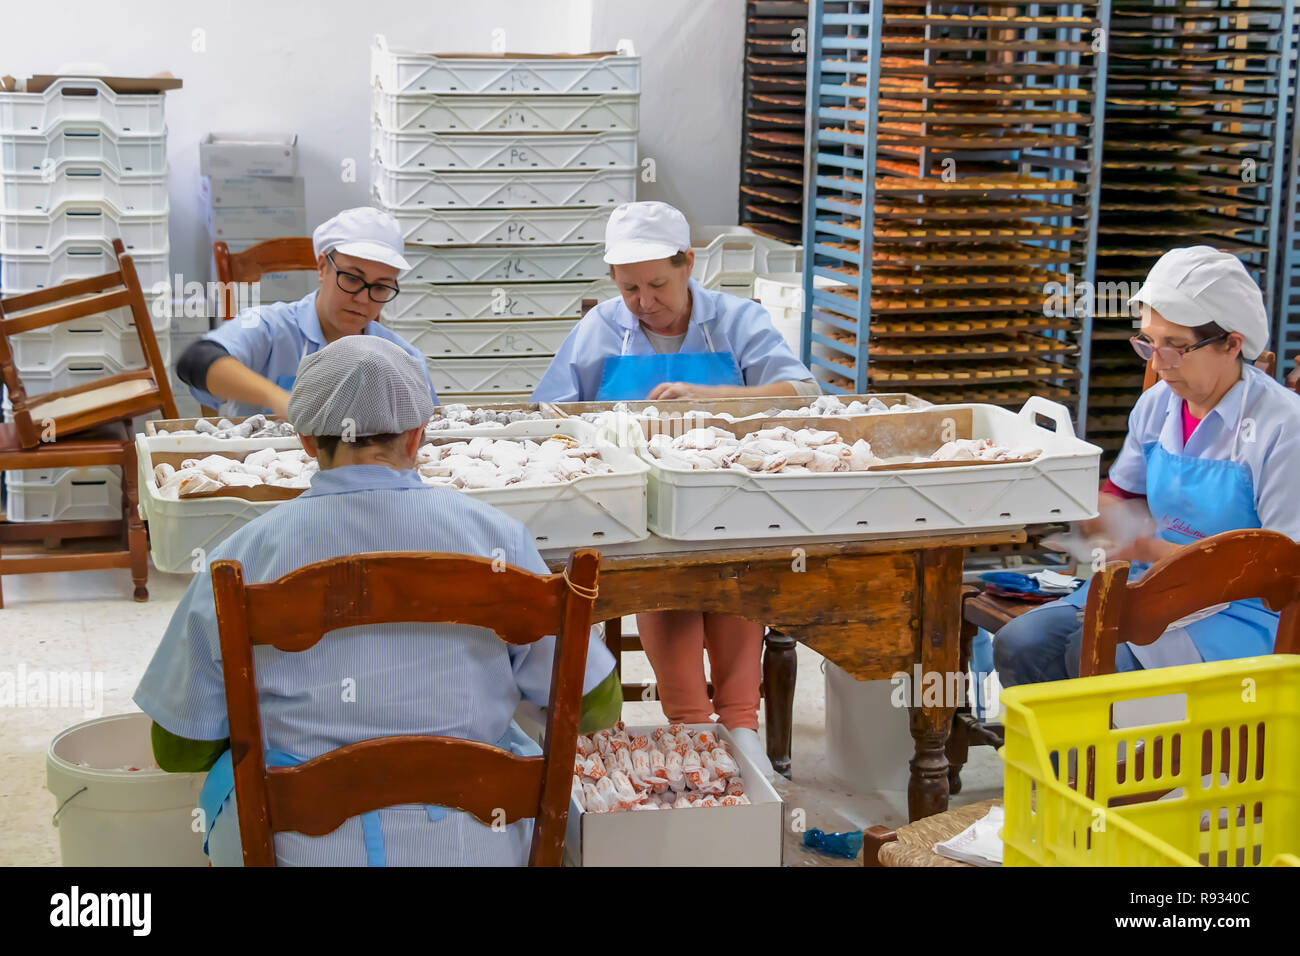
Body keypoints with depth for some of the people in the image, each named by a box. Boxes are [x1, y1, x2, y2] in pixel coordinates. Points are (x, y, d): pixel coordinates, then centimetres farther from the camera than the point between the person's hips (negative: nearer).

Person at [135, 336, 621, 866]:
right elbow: (594, 706, 2)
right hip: (470, 845, 0)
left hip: (298, 846, 0)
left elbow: (180, 750, 2)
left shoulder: (239, 559, -7)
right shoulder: (495, 535, -7)